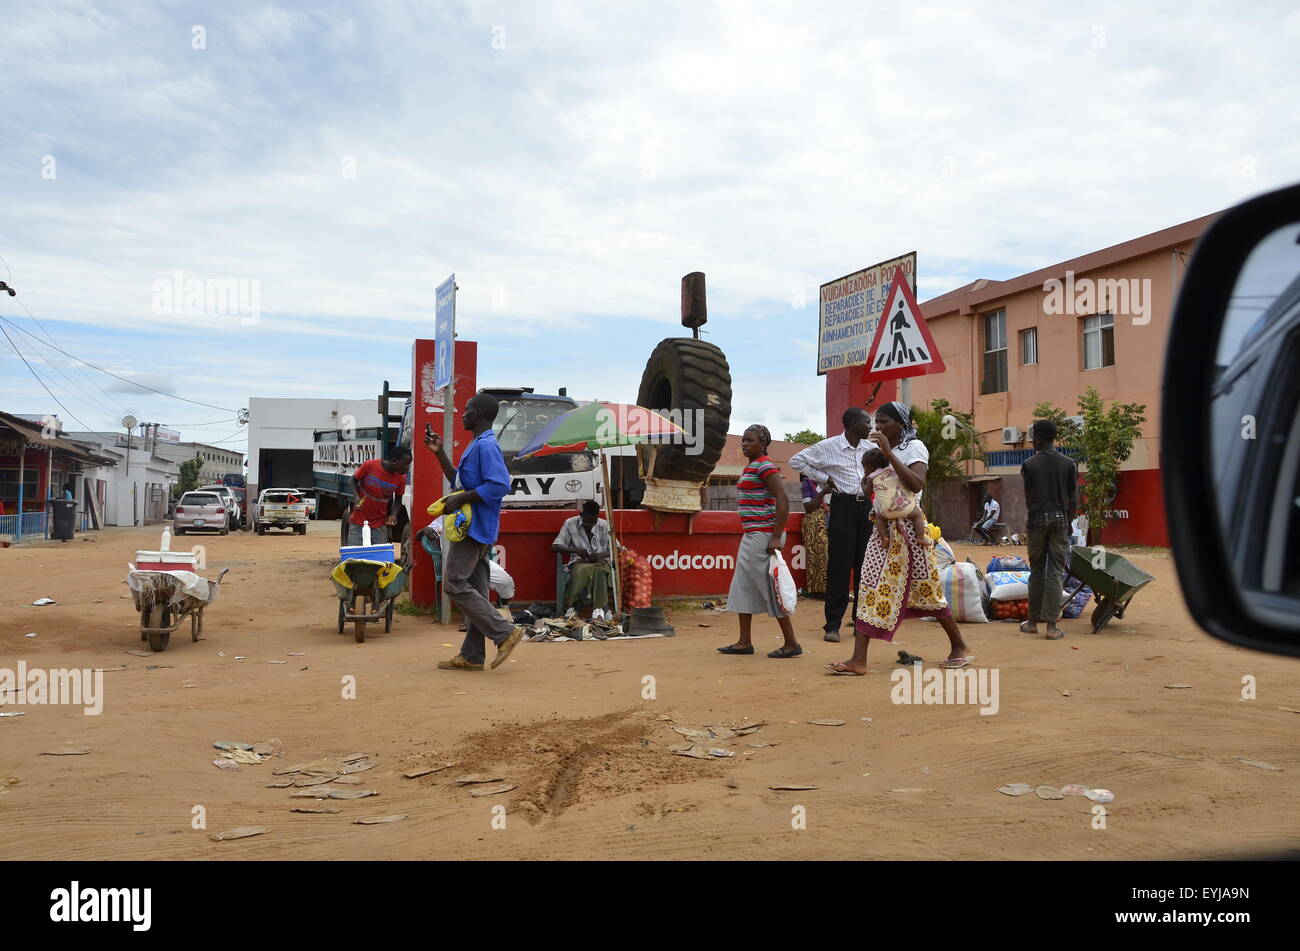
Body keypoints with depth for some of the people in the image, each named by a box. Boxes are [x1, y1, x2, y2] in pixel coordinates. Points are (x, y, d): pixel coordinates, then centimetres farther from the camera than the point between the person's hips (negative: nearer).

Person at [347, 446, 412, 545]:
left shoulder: (401, 477, -8)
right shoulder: (369, 465, -15)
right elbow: (353, 480, 2)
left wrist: (393, 515, -12)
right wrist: (357, 497, -16)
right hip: (358, 523, -1)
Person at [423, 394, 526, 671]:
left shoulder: (486, 445, -14)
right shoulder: (476, 445, 19)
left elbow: (500, 485, -25)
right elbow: (459, 482, 28)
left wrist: (461, 499, -21)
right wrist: (439, 453, 23)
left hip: (474, 527, -10)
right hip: (475, 530, 10)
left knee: (454, 584, -10)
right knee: (473, 589, 9)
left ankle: (505, 632, -9)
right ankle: (472, 656, 13)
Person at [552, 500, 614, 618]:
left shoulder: (604, 525, 3)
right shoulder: (570, 523, 2)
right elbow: (555, 546, 0)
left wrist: (600, 555, -16)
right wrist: (575, 550, -16)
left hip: (600, 561, 0)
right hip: (579, 562, 0)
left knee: (598, 571, -38)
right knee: (580, 572, -38)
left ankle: (599, 609, -42)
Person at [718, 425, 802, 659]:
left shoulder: (765, 466, -13)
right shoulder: (750, 467, 17)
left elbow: (783, 500, -21)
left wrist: (776, 538, -25)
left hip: (764, 534, -10)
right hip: (751, 535, 10)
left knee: (769, 587, -6)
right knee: (743, 587, 11)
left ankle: (791, 643, 2)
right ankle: (744, 642, 16)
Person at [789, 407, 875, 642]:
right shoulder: (828, 447, -6)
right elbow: (797, 460, -3)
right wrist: (822, 478, -6)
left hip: (866, 506, 5)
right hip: (842, 506, -5)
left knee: (865, 565, 6)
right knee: (839, 566, -5)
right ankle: (832, 625, 1)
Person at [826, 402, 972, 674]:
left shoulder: (914, 447, -7)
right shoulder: (882, 450, 14)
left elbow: (917, 484, -24)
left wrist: (888, 453, -26)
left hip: (908, 526, -6)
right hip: (884, 526, 6)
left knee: (926, 589, 3)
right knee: (870, 585, -5)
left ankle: (959, 647, 22)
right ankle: (859, 660, -9)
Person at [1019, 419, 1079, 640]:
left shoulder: (1030, 464, -2)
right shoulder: (1068, 464, 3)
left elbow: (1027, 498, 3)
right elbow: (1074, 499, 3)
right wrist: (1068, 519, 16)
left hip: (1038, 519, -1)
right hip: (1060, 518, 1)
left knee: (1037, 570, 9)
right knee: (1056, 572, 1)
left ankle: (1033, 622, 15)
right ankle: (1051, 625, -3)